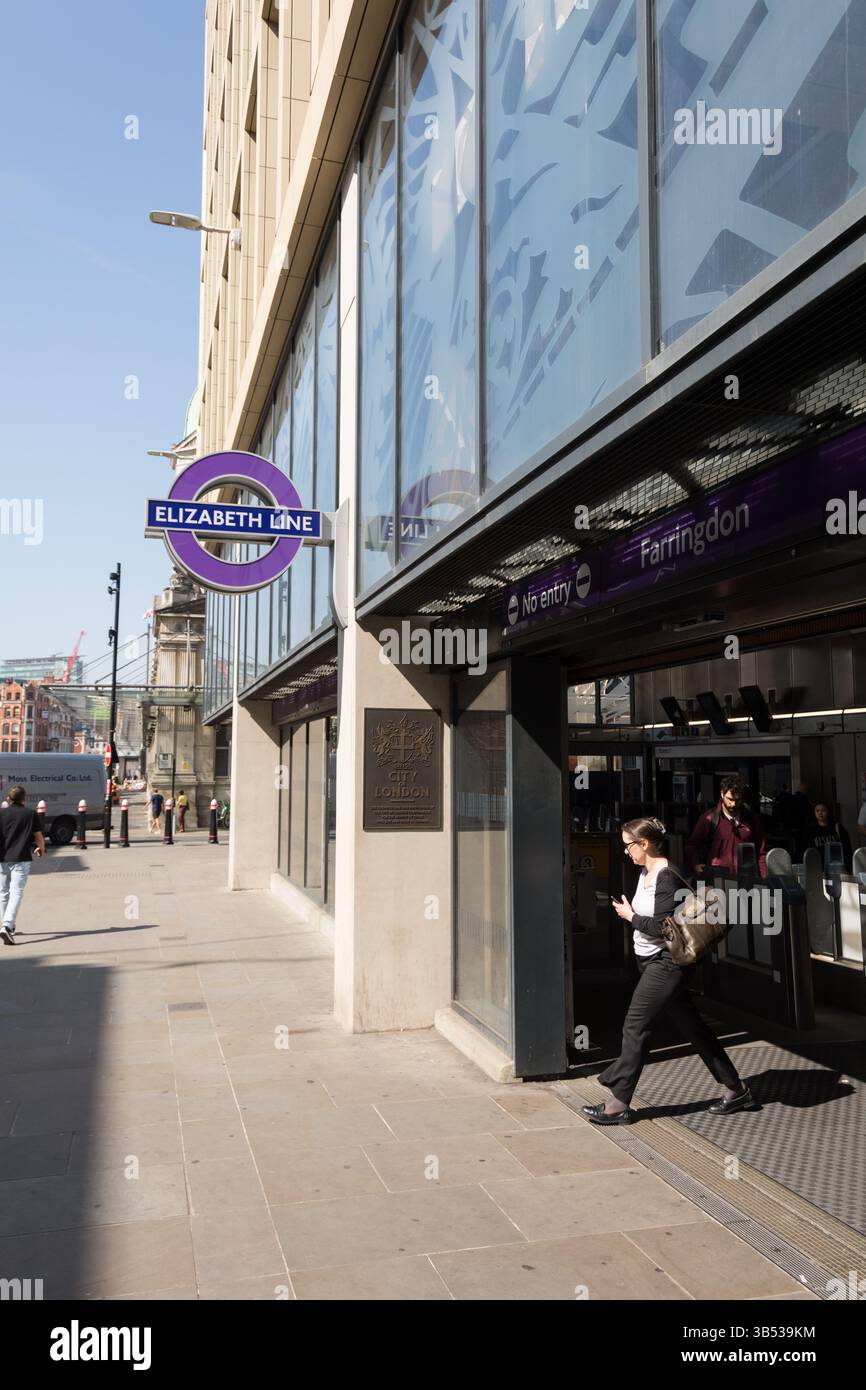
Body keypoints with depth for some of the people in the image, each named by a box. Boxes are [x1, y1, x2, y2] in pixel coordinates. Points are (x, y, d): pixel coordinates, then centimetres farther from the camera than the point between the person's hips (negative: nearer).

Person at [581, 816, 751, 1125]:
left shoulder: (667, 878, -20)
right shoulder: (645, 872, 9)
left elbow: (662, 928, -24)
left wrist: (630, 916, -15)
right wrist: (628, 912, 2)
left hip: (667, 963, -10)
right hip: (653, 961, 10)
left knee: (635, 1027, -5)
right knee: (691, 1026, 15)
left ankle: (619, 1104, 4)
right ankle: (735, 1088, 26)